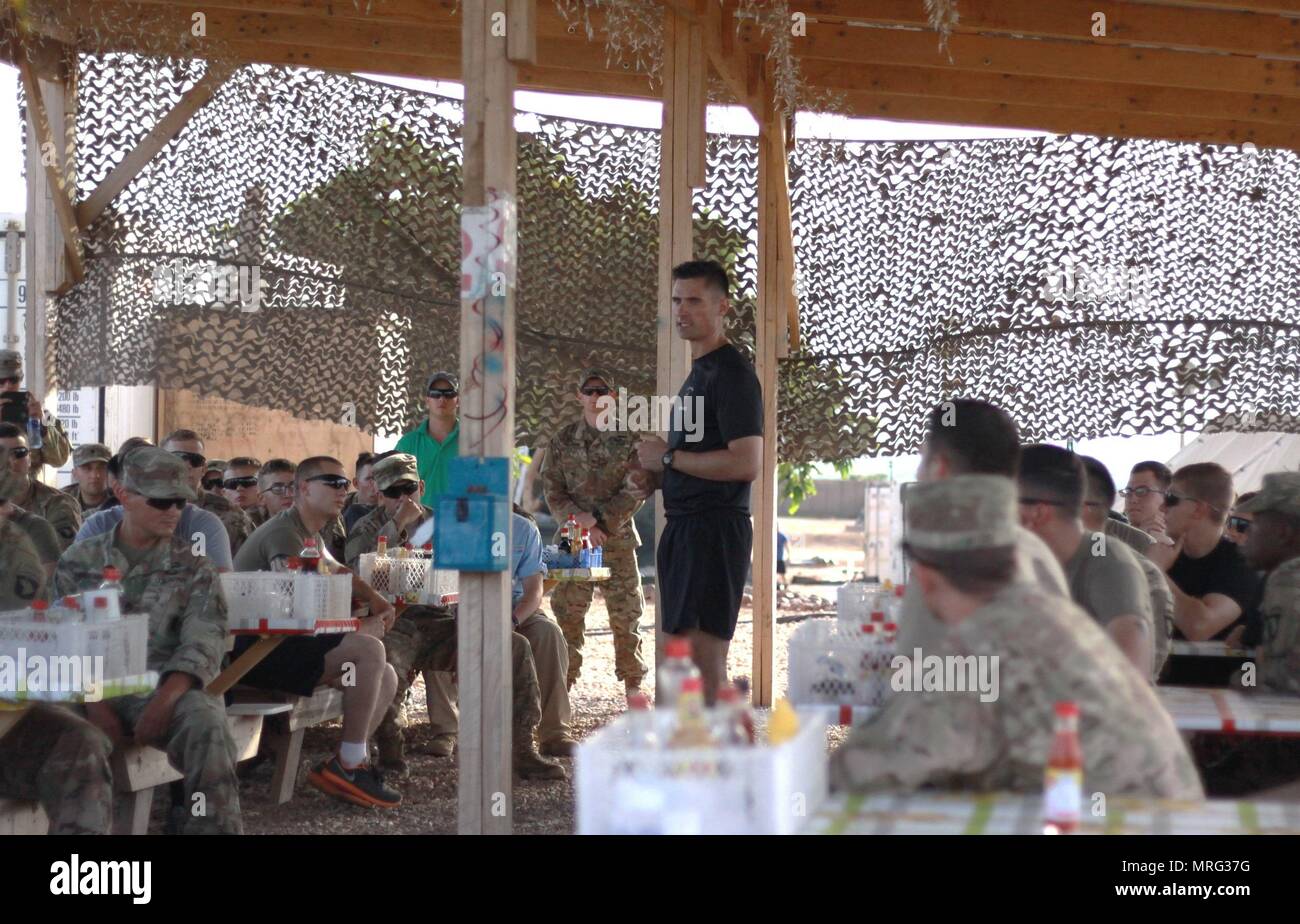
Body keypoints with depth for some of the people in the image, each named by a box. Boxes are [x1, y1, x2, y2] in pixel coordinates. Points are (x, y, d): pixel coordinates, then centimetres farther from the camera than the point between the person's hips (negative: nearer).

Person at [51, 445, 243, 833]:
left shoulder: (193, 568, 11)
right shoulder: (79, 561, 13)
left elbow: (204, 642, -3)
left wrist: (165, 698, -23)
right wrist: (94, 701, -14)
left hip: (166, 687, 0)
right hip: (94, 689, 0)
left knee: (205, 720, -35)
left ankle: (213, 825, -24)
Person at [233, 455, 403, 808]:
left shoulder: (310, 535, 18)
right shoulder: (285, 533, -15)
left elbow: (337, 572, 36)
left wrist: (374, 598, 15)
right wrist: (358, 628, -12)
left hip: (280, 642, 11)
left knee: (386, 678, 3)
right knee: (369, 650, -25)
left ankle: (345, 766, 0)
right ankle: (350, 766, -17)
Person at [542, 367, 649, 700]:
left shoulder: (628, 439, 3)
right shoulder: (562, 440, 6)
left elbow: (636, 491, -3)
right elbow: (552, 491, 3)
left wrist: (599, 520, -12)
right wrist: (581, 523, -11)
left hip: (618, 537, -1)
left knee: (626, 611, 2)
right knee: (567, 611, 0)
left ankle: (632, 683, 12)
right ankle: (564, 681, 8)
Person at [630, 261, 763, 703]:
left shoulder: (732, 374, -11)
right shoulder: (697, 374, 20)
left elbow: (746, 463, -21)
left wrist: (668, 457, -13)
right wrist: (654, 478, 11)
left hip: (715, 529, -10)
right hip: (684, 528, 10)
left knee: (704, 655, -11)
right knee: (684, 652, 13)